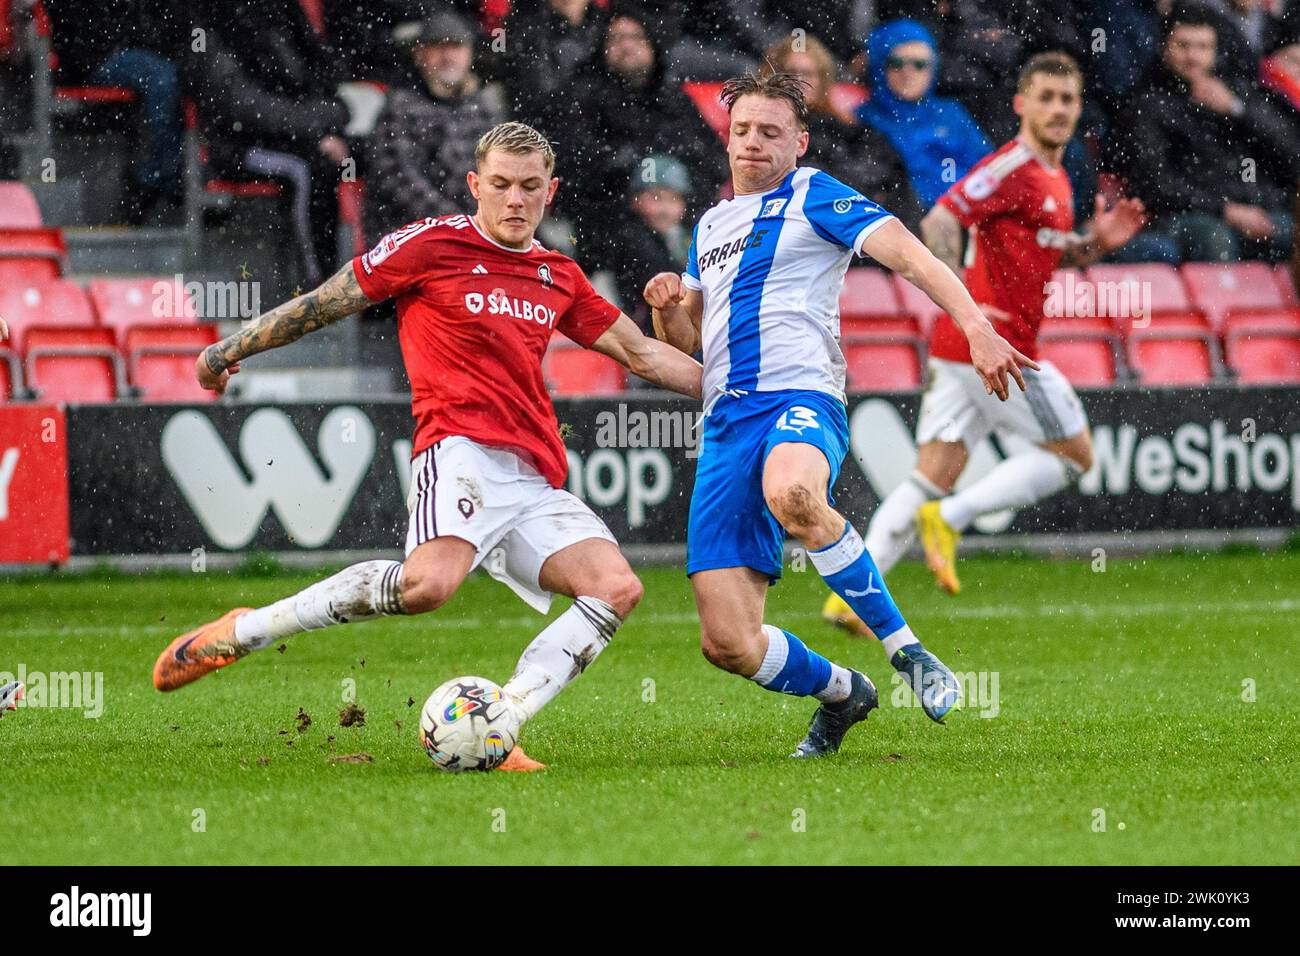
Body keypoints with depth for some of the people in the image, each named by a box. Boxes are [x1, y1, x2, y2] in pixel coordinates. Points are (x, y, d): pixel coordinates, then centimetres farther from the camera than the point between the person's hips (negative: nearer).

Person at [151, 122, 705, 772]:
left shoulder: (558, 276, 20)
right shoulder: (432, 244, 4)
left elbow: (640, 354, 27)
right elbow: (326, 303, 10)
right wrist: (231, 348, 14)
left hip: (535, 482, 6)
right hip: (464, 450, -6)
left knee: (617, 588, -17)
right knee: (430, 581, -34)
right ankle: (244, 632, -19)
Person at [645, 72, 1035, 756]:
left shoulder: (812, 195, 7)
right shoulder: (709, 225, 26)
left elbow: (907, 255, -6)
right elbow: (684, 341, 32)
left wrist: (975, 325, -21)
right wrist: (666, 305, 8)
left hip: (800, 398, -6)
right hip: (725, 423, 6)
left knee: (790, 492, -44)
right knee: (727, 643, -7)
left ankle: (904, 649, -29)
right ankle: (840, 693, 24)